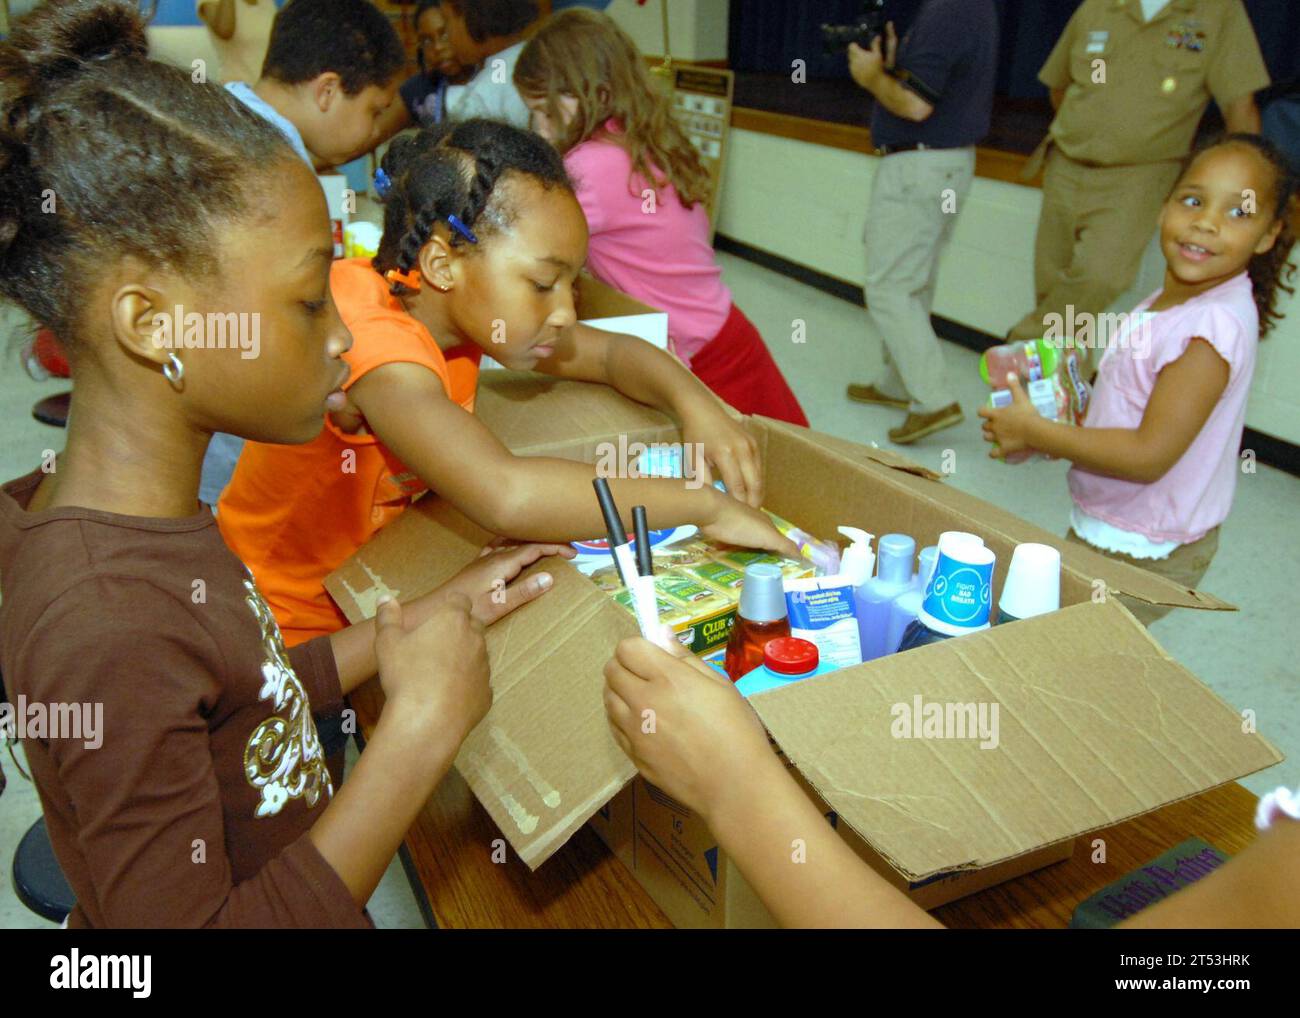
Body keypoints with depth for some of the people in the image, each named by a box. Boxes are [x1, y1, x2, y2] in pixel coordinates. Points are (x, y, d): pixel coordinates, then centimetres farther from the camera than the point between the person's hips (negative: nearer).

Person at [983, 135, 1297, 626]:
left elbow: (1150, 455, -27)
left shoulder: (1215, 324, -25)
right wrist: (1063, 420, 1)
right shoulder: (1171, 301, 3)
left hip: (1143, 553, -9)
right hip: (1100, 528, 9)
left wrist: (1034, 432, -20)